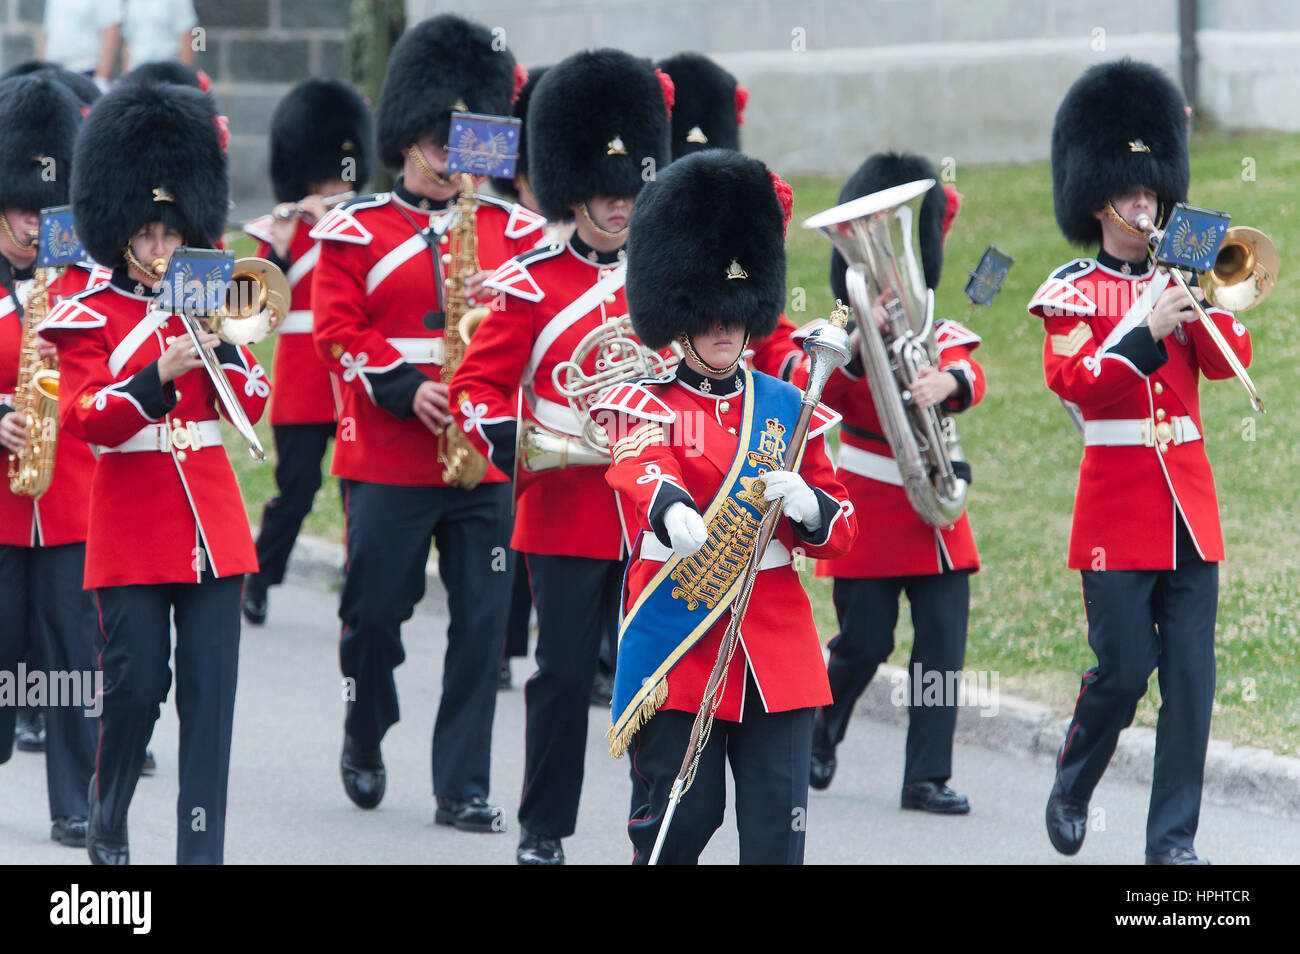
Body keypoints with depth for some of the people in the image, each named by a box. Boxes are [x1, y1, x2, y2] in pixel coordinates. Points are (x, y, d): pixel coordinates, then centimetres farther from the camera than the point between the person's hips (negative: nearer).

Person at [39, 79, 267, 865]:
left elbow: (254, 405, 6)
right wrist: (162, 373, -24)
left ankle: (203, 848, -2)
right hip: (132, 525, -3)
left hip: (211, 521, 3)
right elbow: (83, 418, -12)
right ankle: (108, 819, 20)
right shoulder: (91, 318, 0)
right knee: (136, 684, -4)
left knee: (211, 686, -3)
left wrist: (219, 343, -10)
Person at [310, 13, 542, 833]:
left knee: (482, 621, -1)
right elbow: (338, 332, -4)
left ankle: (464, 788, 5)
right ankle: (366, 737, 31)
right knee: (375, 609, 4)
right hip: (388, 458, -2)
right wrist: (405, 390, -16)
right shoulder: (356, 231, 2)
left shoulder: (511, 231, 10)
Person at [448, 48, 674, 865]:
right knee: (566, 670, 1)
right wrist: (516, 452, -17)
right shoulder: (533, 284, -1)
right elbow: (479, 385, 0)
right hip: (566, 511, -2)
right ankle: (544, 828, 12)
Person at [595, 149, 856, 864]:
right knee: (675, 822, -3)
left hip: (776, 646, 3)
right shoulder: (647, 406, 2)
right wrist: (671, 510, -46)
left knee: (776, 830, -2)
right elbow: (641, 467, -23)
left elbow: (840, 533, 13)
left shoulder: (789, 410, 13)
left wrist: (807, 505, -12)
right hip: (676, 642, -3)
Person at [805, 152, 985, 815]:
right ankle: (819, 730, 29)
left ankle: (926, 778, 2)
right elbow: (819, 395, -19)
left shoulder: (943, 337, 7)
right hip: (868, 513, -3)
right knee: (863, 645, -1)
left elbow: (971, 379, -15)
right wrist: (861, 344, -33)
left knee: (943, 642, -4)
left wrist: (945, 381, -39)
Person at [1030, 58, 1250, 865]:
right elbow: (1071, 382, -14)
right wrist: (1147, 332, -23)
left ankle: (1174, 838, 1)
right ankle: (1072, 792, 21)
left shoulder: (1178, 280, 14)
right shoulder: (1074, 291, 1)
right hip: (1119, 506, -4)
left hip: (1188, 506, 4)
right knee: (1123, 670, -6)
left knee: (1191, 672, -2)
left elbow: (1230, 361, 4)